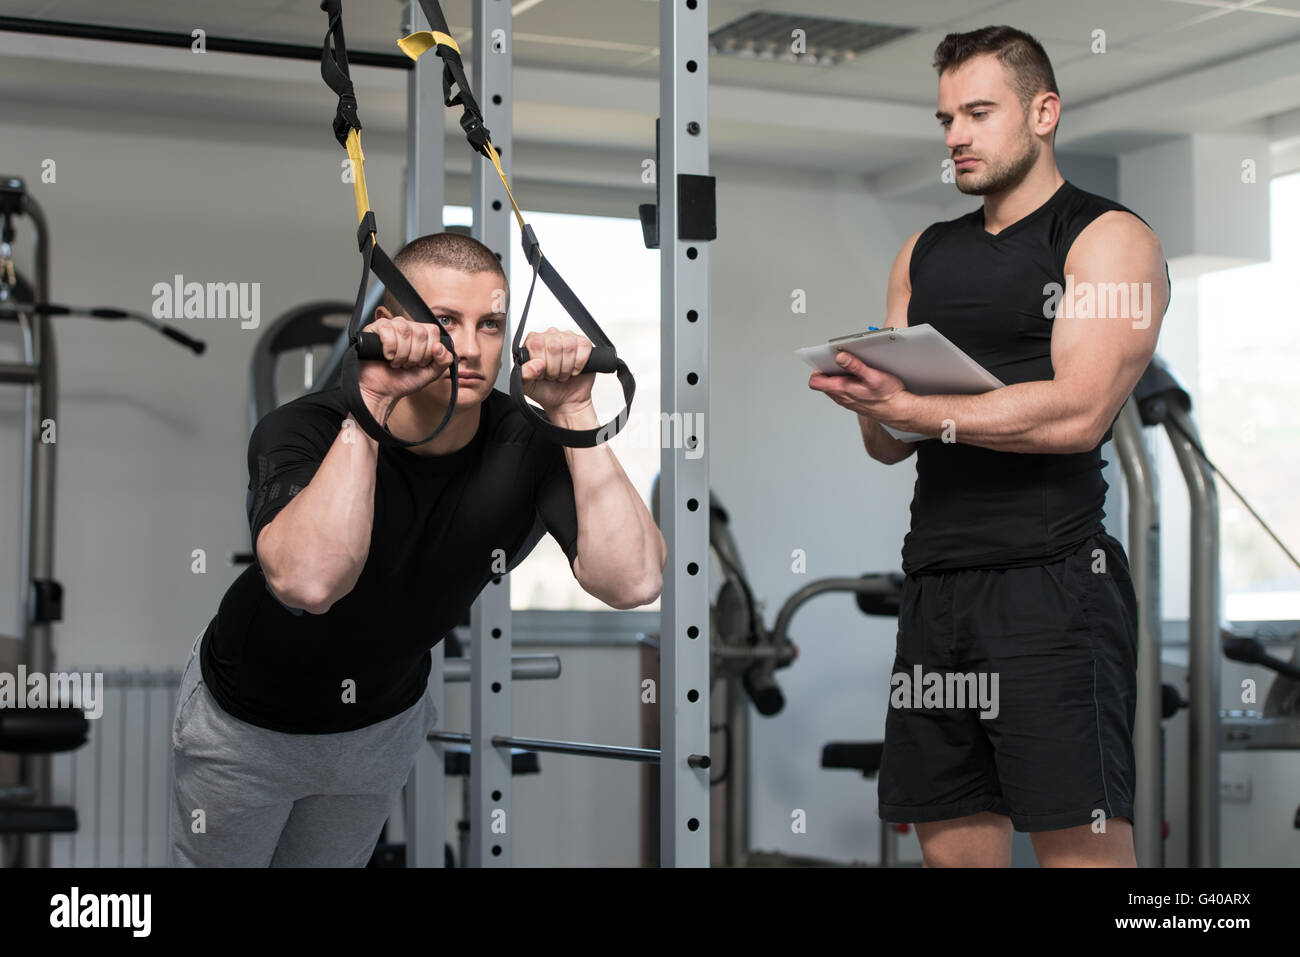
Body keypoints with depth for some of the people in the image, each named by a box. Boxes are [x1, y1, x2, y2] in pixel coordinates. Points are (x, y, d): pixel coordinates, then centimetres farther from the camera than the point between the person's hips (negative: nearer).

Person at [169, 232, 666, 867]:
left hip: (388, 719, 4)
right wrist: (371, 403, -51)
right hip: (247, 724, -3)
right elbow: (308, 582, -52)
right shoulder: (301, 431, -32)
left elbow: (631, 582, -36)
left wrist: (574, 411, -37)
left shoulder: (524, 446, -22)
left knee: (331, 864, 26)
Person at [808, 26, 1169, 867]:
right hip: (934, 581, 6)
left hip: (1051, 580, -6)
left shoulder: (1107, 239, 1)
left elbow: (1077, 411, -13)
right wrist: (874, 404, -6)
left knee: (1081, 847, -9)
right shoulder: (924, 256, 20)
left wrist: (915, 409, -16)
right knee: (953, 846, 7)